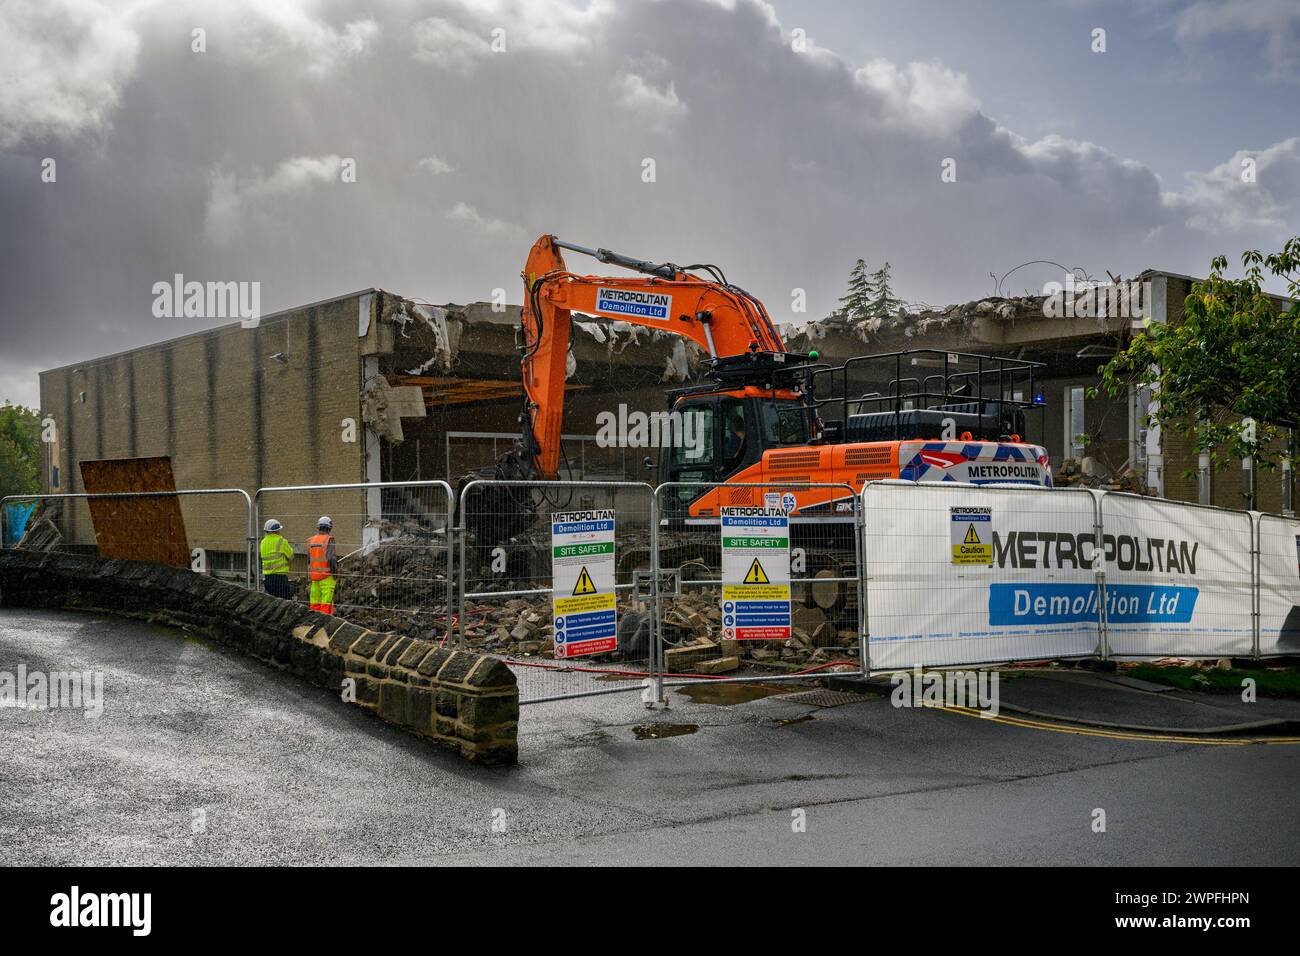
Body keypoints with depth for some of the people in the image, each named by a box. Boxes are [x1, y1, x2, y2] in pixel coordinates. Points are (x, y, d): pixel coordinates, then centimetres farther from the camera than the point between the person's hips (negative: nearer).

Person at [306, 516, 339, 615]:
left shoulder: (311, 541, 8)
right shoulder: (329, 540, -10)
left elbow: (308, 560, 11)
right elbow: (331, 558, -19)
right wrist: (335, 573, -10)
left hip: (314, 576, 6)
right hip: (327, 576, -6)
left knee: (315, 603, 11)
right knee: (326, 602, -6)